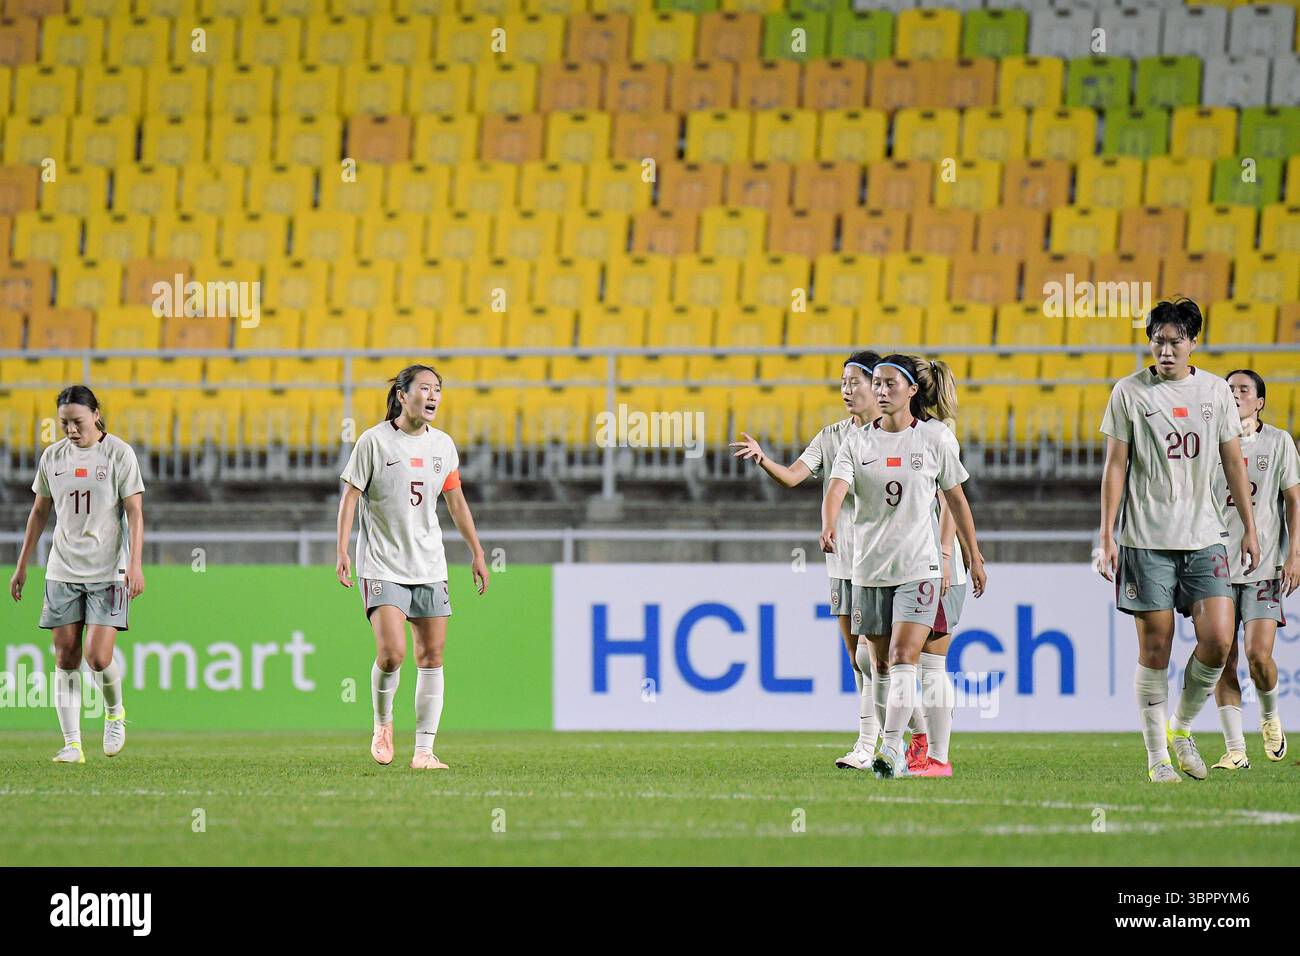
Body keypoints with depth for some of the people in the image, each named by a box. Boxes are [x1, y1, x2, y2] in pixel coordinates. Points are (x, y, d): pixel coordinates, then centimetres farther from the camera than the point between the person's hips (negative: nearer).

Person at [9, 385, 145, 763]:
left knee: (98, 656, -12)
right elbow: (40, 512, 16)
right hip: (62, 571, 4)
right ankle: (72, 744, 1)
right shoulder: (53, 457, 7)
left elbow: (135, 512, -5)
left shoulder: (118, 453, -4)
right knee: (66, 657, -2)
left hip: (108, 572, -4)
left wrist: (136, 565, -15)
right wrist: (22, 566, 16)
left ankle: (115, 711, 18)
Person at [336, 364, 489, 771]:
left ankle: (424, 751, 5)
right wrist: (342, 552, -13)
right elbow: (349, 497, -5)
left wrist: (476, 552, 16)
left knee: (432, 657, 1)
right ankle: (382, 723, 10)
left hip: (429, 566, 5)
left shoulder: (443, 444, 7)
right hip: (382, 566, -5)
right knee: (392, 653, -18)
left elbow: (456, 501, 17)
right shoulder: (374, 441, -7)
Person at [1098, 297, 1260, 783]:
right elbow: (1115, 465, 1)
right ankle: (1157, 756, 6)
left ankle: (1182, 728, 14)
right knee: (1155, 646, -2)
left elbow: (1233, 461, 14)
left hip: (1205, 537, 2)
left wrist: (1249, 529, 12)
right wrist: (1108, 536, -3)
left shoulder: (1216, 390, 8)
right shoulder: (1130, 392, 0)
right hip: (1146, 539, -2)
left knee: (1218, 638, -9)